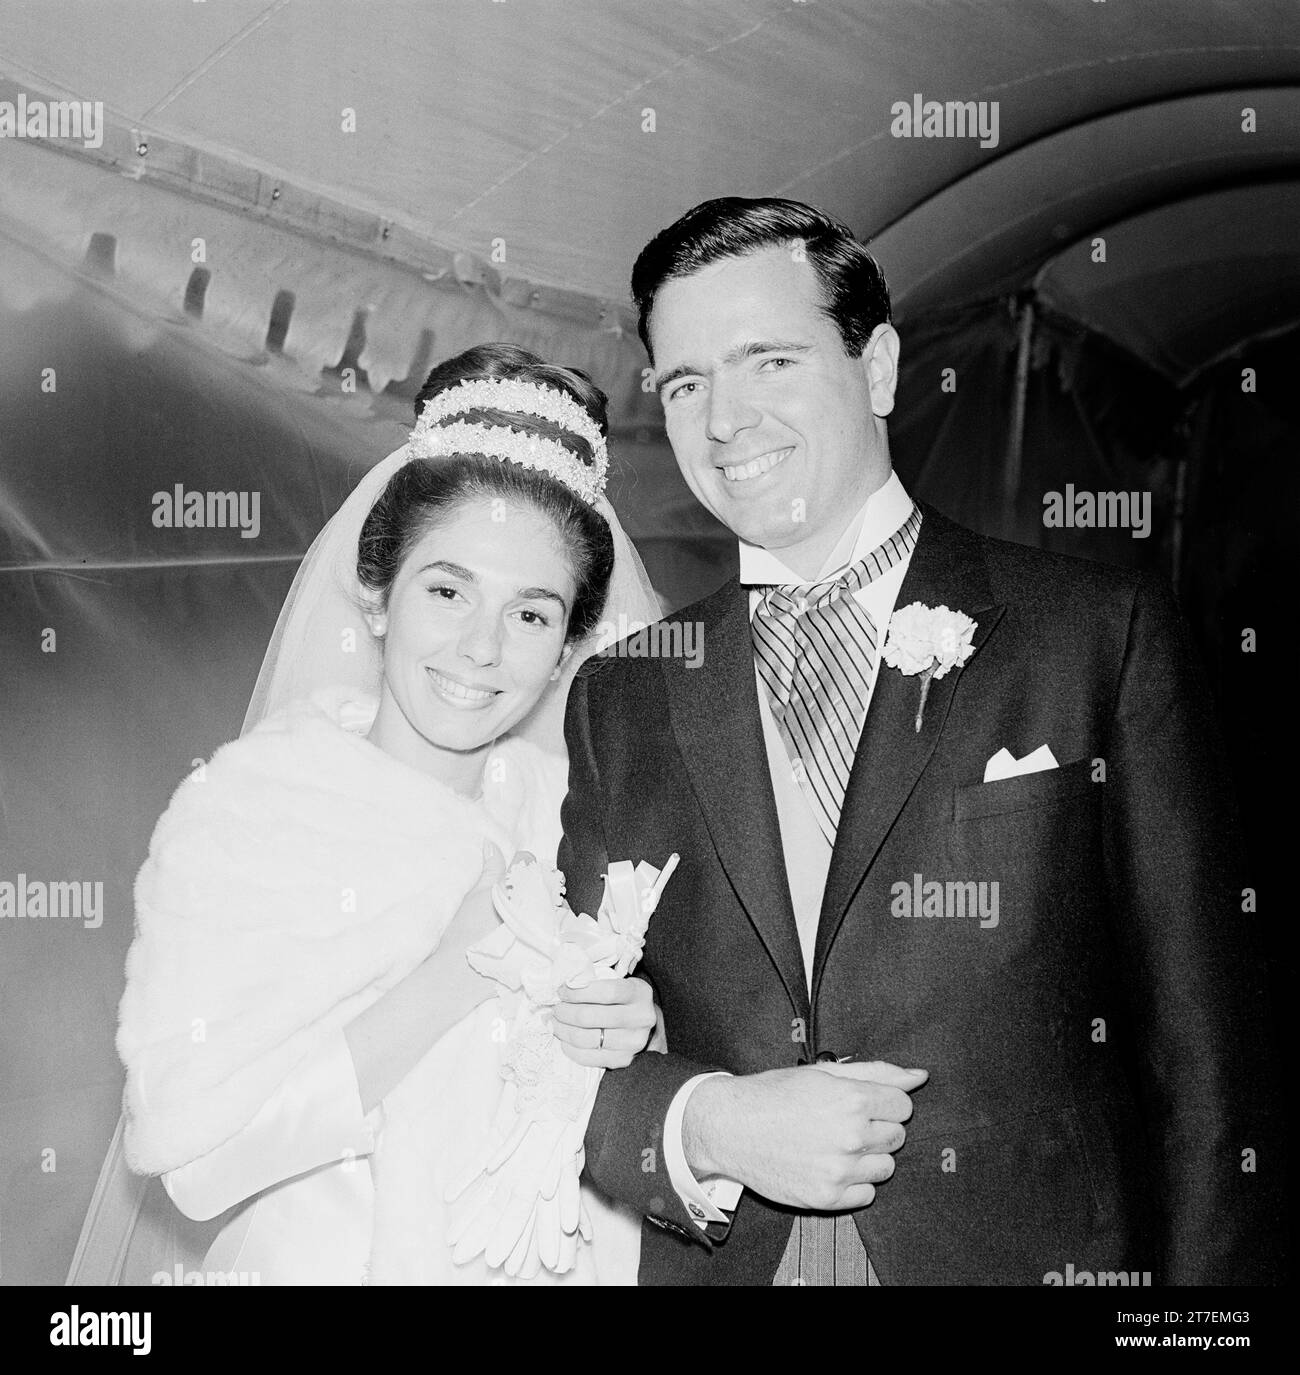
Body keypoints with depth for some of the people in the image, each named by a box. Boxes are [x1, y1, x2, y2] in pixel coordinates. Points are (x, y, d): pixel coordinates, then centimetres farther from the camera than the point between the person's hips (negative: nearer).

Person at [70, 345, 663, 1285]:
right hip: (318, 1260, -2)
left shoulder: (576, 812, -6)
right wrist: (454, 978, -26)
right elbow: (179, 1141, -22)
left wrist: (625, 1048, -18)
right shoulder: (238, 809, -14)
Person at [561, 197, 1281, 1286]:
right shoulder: (620, 702, 1)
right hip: (714, 1262, 2)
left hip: (1031, 1250, -1)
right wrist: (706, 1125, -15)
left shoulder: (1105, 633, -6)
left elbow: (1202, 1045, -6)